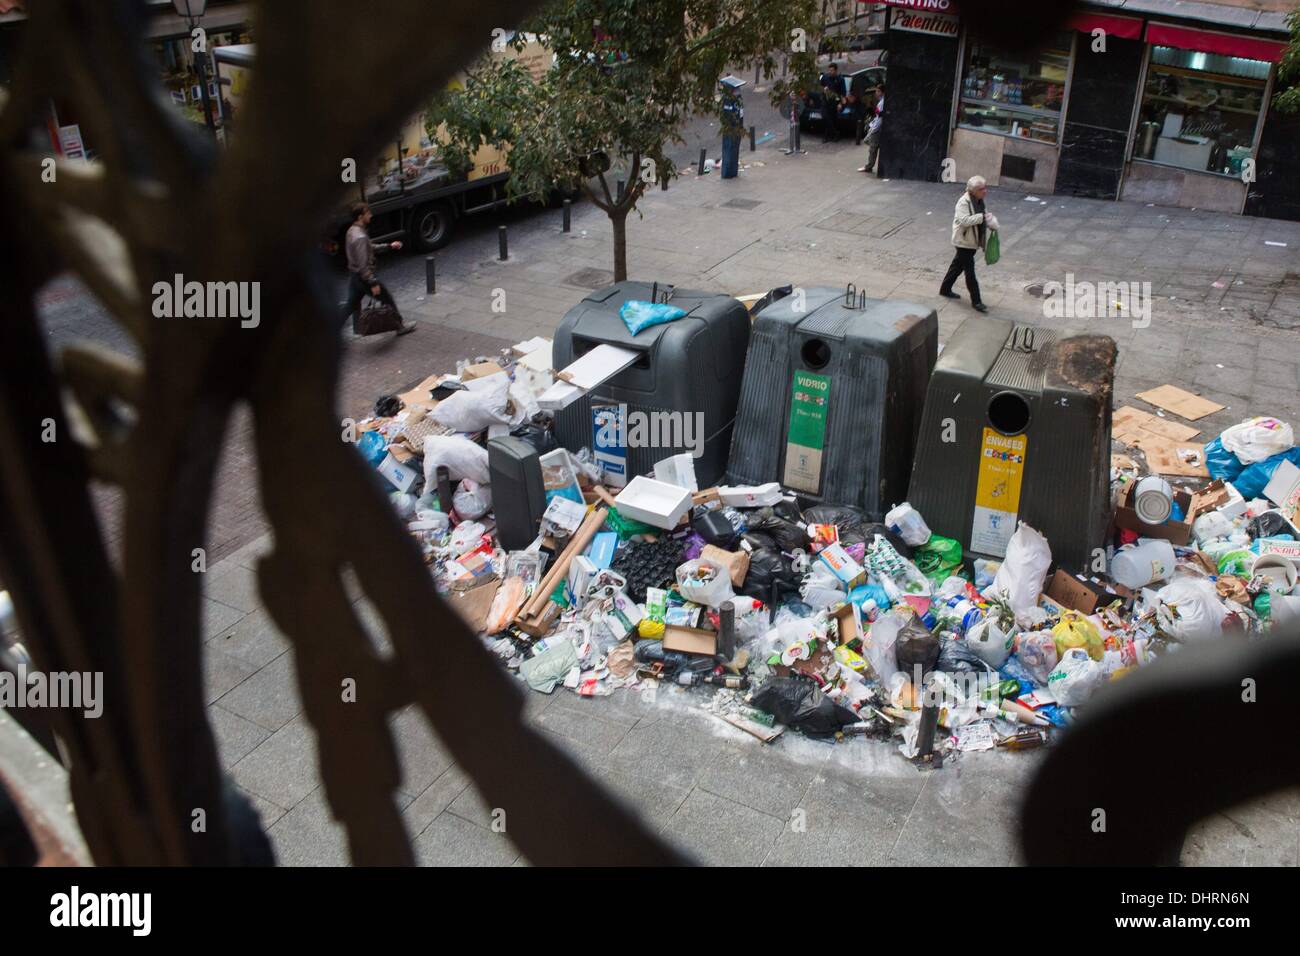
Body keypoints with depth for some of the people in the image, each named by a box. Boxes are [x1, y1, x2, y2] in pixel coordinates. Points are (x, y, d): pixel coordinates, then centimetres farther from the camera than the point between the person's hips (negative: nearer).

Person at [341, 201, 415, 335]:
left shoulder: (352, 231, 6)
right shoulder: (360, 237, -26)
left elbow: (370, 248, 19)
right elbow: (363, 265, -27)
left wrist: (389, 246, 17)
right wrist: (373, 283, -23)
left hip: (353, 275, 9)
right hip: (363, 277, -9)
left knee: (351, 306, 15)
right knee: (388, 300, 11)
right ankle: (401, 326, 27)